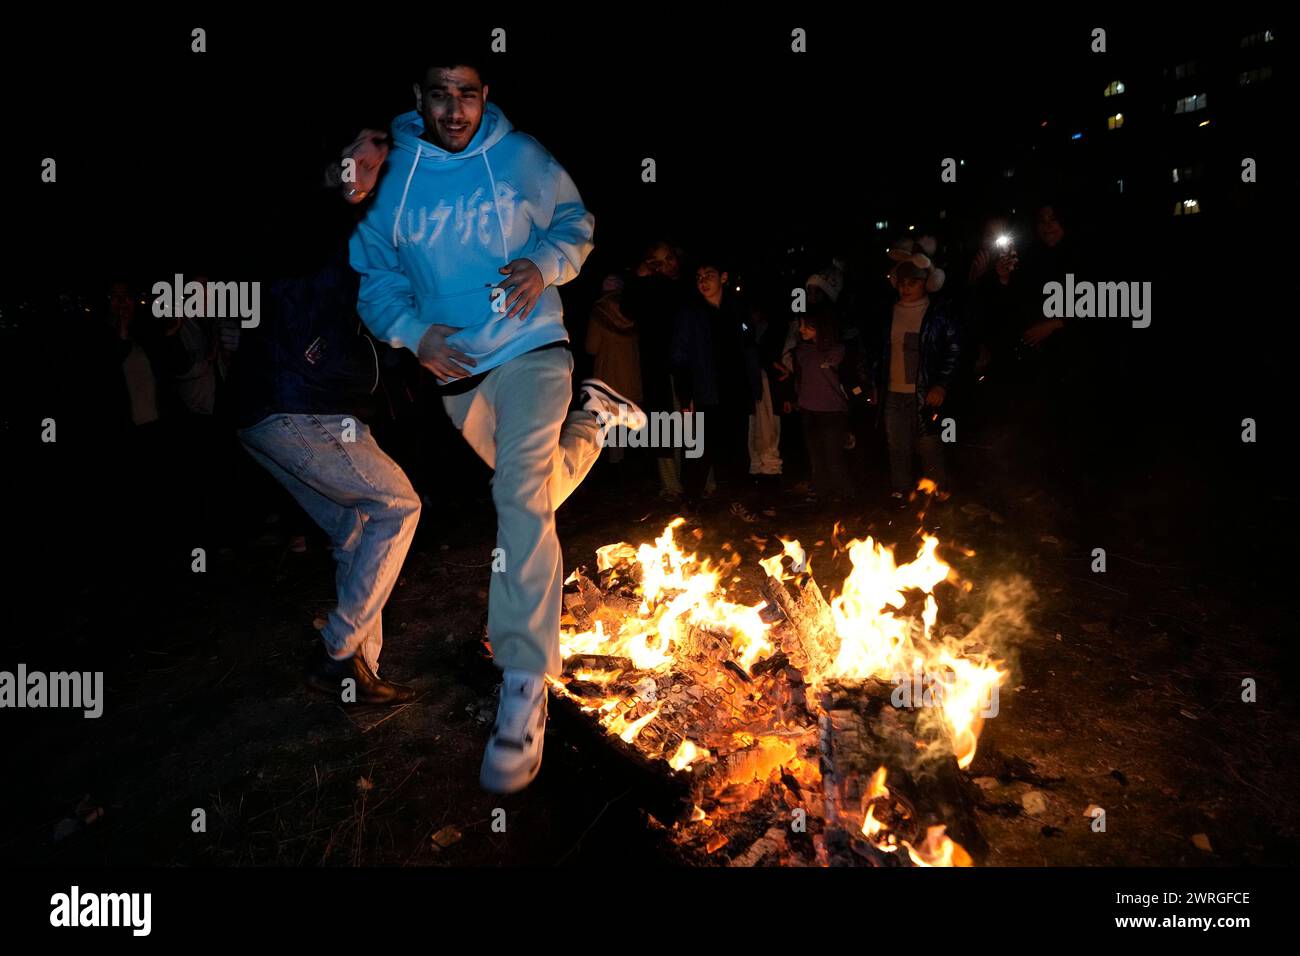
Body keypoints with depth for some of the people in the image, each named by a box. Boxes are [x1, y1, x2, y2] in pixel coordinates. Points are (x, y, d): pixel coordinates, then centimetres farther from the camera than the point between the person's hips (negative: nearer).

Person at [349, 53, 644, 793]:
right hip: (456, 371, 4)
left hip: (530, 350, -3)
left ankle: (525, 691, -17)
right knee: (539, 492, 19)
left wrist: (545, 265, -14)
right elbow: (374, 272, 6)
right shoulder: (391, 176, -1)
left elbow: (576, 223, 8)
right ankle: (594, 416, 52)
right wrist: (412, 332, -13)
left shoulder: (523, 158, -4)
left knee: (523, 498, -22)